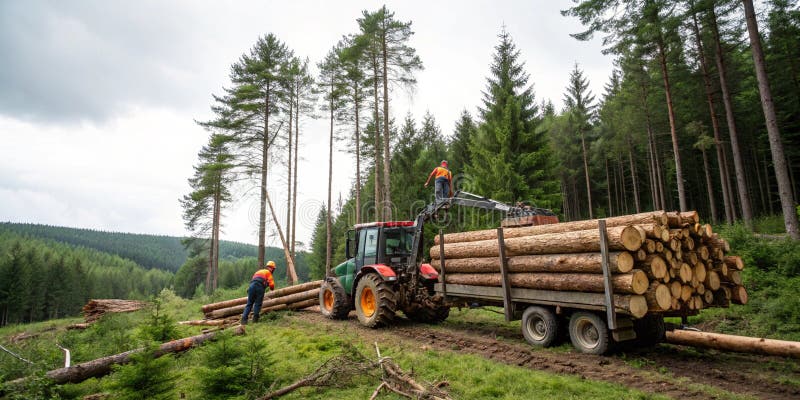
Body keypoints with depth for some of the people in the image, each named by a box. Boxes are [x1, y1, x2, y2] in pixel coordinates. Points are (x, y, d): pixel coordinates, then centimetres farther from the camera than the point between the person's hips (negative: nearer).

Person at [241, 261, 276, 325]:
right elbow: (271, 284, 7)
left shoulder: (258, 271, 36)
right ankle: (255, 319, -4)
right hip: (260, 286, -5)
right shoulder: (268, 272, 18)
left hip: (252, 286, 5)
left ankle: (244, 319, -6)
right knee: (258, 304, 3)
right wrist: (272, 289, 28)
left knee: (249, 304, 5)